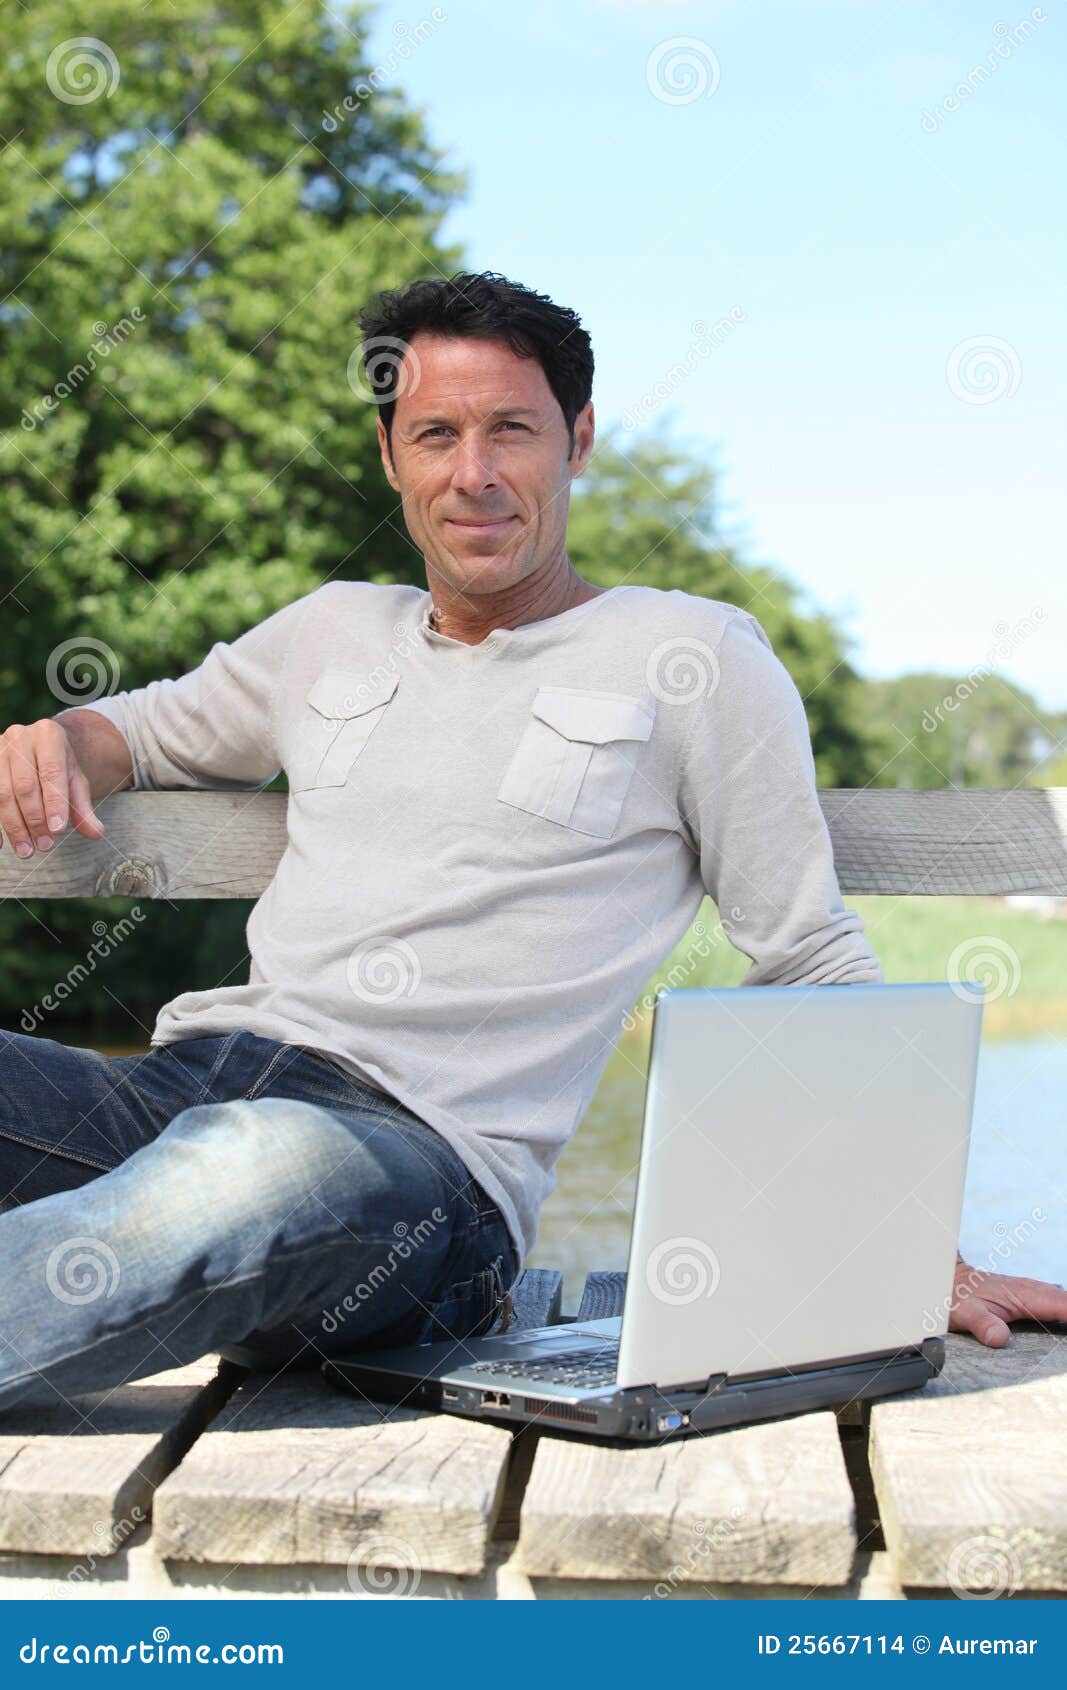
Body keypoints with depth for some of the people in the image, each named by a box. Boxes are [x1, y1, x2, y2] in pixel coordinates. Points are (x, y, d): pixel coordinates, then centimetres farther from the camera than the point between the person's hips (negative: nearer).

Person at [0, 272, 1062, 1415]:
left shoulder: (696, 655, 8)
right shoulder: (331, 629, 21)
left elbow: (815, 967, 9)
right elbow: (145, 727, 38)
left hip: (430, 1159, -5)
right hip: (187, 1082, 5)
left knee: (263, 1160, -41)